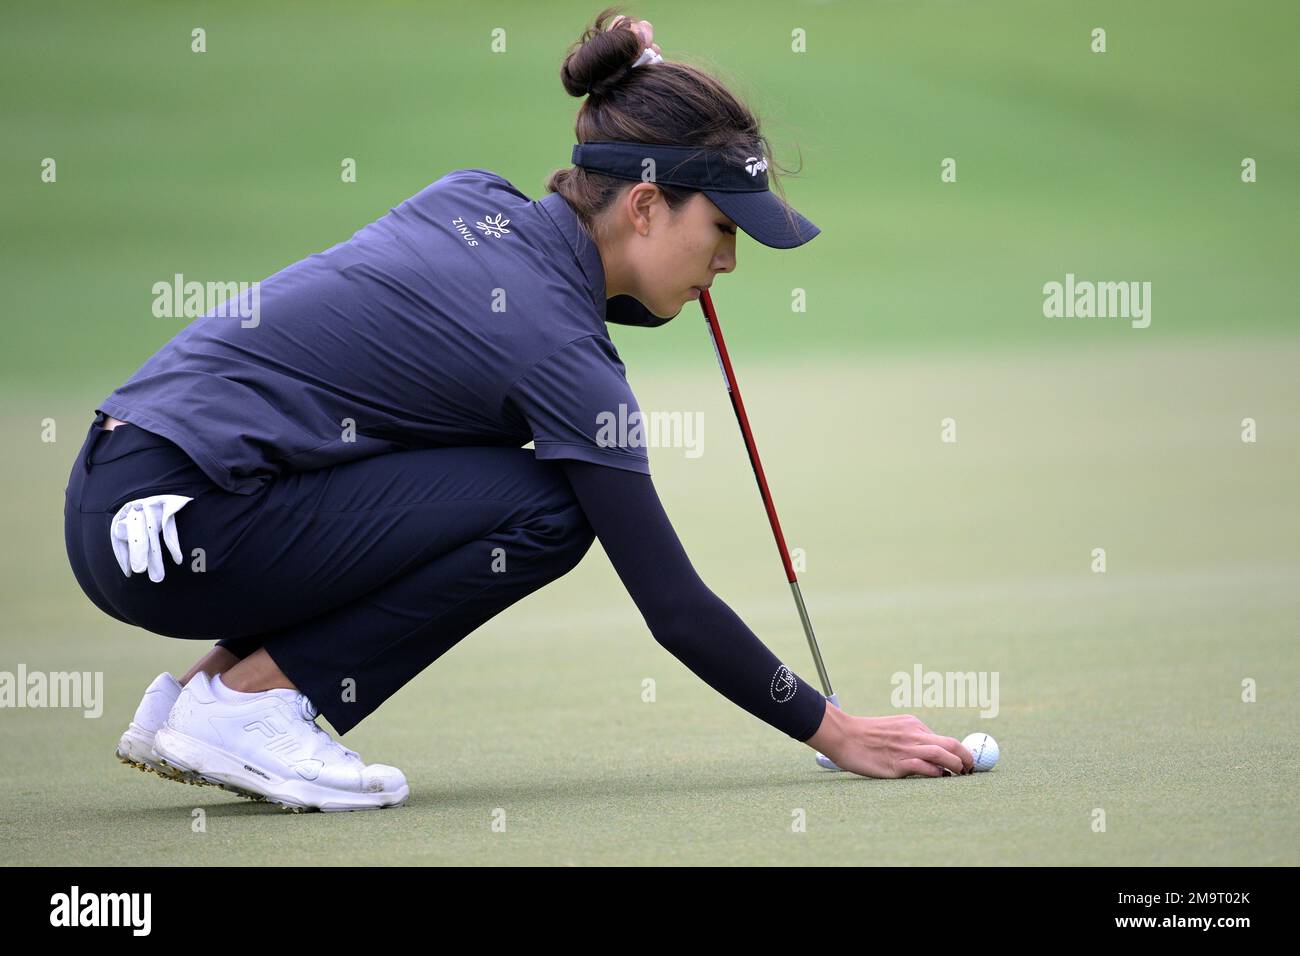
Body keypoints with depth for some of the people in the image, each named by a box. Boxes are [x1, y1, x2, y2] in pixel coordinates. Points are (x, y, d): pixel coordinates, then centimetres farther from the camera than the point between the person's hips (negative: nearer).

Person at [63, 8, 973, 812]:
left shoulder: (474, 198, 7)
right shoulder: (557, 353, -14)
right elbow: (674, 605, -10)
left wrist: (657, 295, 12)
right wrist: (835, 731, -2)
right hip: (168, 527, -8)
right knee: (543, 512, -9)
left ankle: (203, 689, 14)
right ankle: (246, 700, -5)